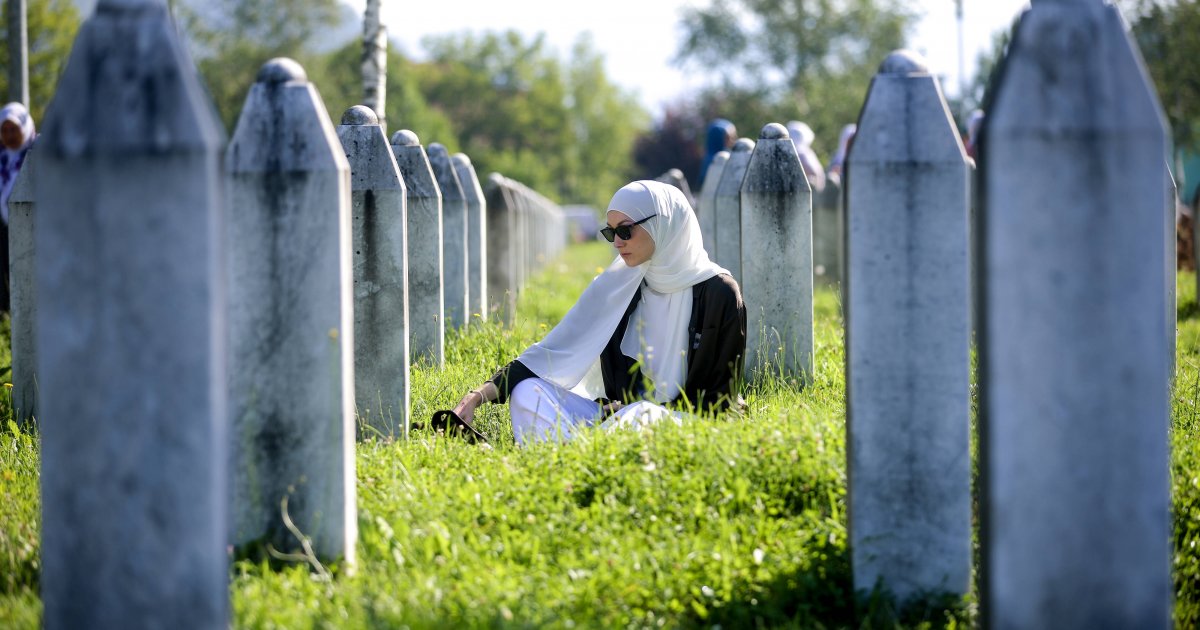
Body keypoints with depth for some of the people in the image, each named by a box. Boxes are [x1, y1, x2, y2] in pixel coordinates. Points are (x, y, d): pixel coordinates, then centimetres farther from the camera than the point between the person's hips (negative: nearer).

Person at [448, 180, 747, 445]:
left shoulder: (718, 293, -5)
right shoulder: (617, 286, 8)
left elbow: (719, 395, -2)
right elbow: (555, 349, 2)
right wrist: (481, 394, -9)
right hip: (618, 415, 5)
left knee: (640, 414, -38)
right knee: (529, 392, -18)